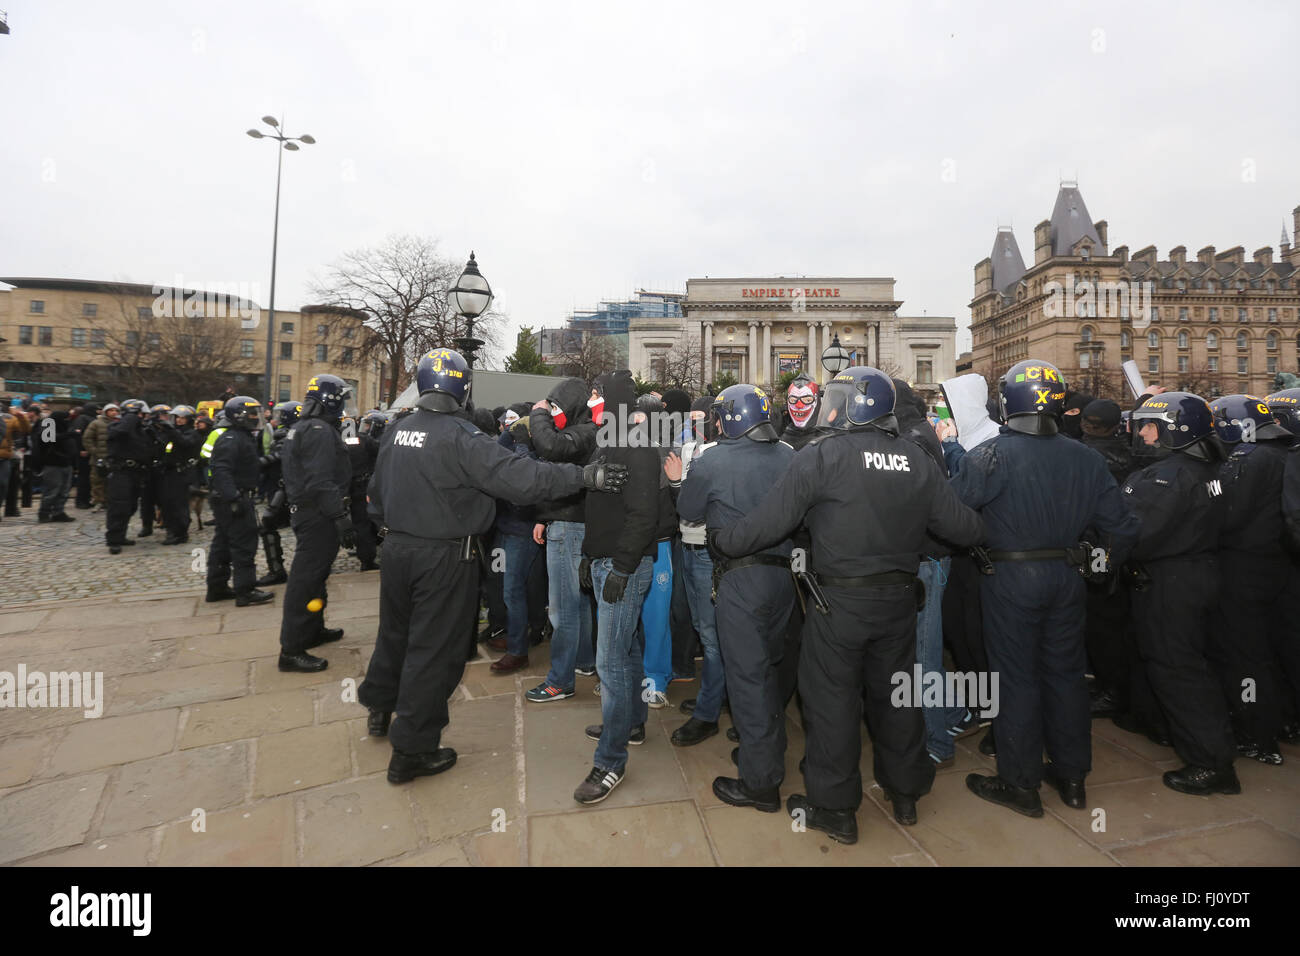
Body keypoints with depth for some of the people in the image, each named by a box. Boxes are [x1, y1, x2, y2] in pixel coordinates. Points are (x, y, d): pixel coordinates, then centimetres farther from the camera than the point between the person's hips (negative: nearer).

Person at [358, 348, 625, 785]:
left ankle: (379, 707, 49)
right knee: (433, 649, 6)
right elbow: (518, 475, -31)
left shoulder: (395, 431, 3)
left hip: (397, 548, 8)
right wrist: (585, 476, -29)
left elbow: (376, 491, 15)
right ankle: (412, 751, 19)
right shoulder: (459, 436, -21)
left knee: (395, 633, 27)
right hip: (443, 557, -7)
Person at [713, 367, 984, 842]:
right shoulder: (917, 460, 2)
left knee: (832, 697, 9)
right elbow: (961, 525, 7)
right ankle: (905, 793, 39)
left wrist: (721, 538, 1)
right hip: (899, 598, 6)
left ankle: (835, 808, 23)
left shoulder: (821, 455, -13)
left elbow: (770, 521, -15)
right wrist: (981, 528, 30)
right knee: (894, 692, 21)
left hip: (840, 600, -5)